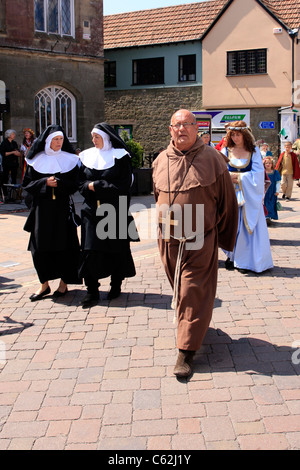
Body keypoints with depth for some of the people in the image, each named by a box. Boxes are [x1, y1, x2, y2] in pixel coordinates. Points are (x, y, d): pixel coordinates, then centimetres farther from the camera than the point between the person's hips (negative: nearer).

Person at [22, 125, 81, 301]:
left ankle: (64, 283, 14)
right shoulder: (36, 160, 5)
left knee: (64, 246, 1)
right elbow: (27, 184, 3)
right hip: (42, 209, 1)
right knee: (40, 248, 1)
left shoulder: (70, 159, 4)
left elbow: (75, 184, 0)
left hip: (63, 208, -1)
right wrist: (45, 183, -13)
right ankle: (44, 284, 14)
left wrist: (58, 183, -16)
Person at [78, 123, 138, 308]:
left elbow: (123, 184, -11)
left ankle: (116, 286, 21)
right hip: (92, 211, 3)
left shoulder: (120, 156, -3)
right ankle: (92, 291, 3)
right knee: (90, 250, -3)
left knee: (117, 248, 5)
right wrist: (89, 188, -12)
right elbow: (81, 182, 11)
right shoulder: (87, 156, 10)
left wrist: (96, 185, -12)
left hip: (116, 211, -3)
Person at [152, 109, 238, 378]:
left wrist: (225, 240, 4)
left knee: (194, 294, -3)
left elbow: (227, 202, 1)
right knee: (179, 292, 17)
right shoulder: (161, 161, 6)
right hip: (169, 241, 4)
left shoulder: (212, 159, -5)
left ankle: (187, 351, 3)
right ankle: (197, 326, 42)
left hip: (201, 242, -4)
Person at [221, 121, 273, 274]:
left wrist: (239, 177, -12)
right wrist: (230, 177, -16)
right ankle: (232, 256, 14)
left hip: (249, 196, -1)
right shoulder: (225, 151, 6)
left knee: (247, 226, -2)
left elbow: (258, 173, -5)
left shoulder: (254, 151, 3)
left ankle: (245, 260, 5)